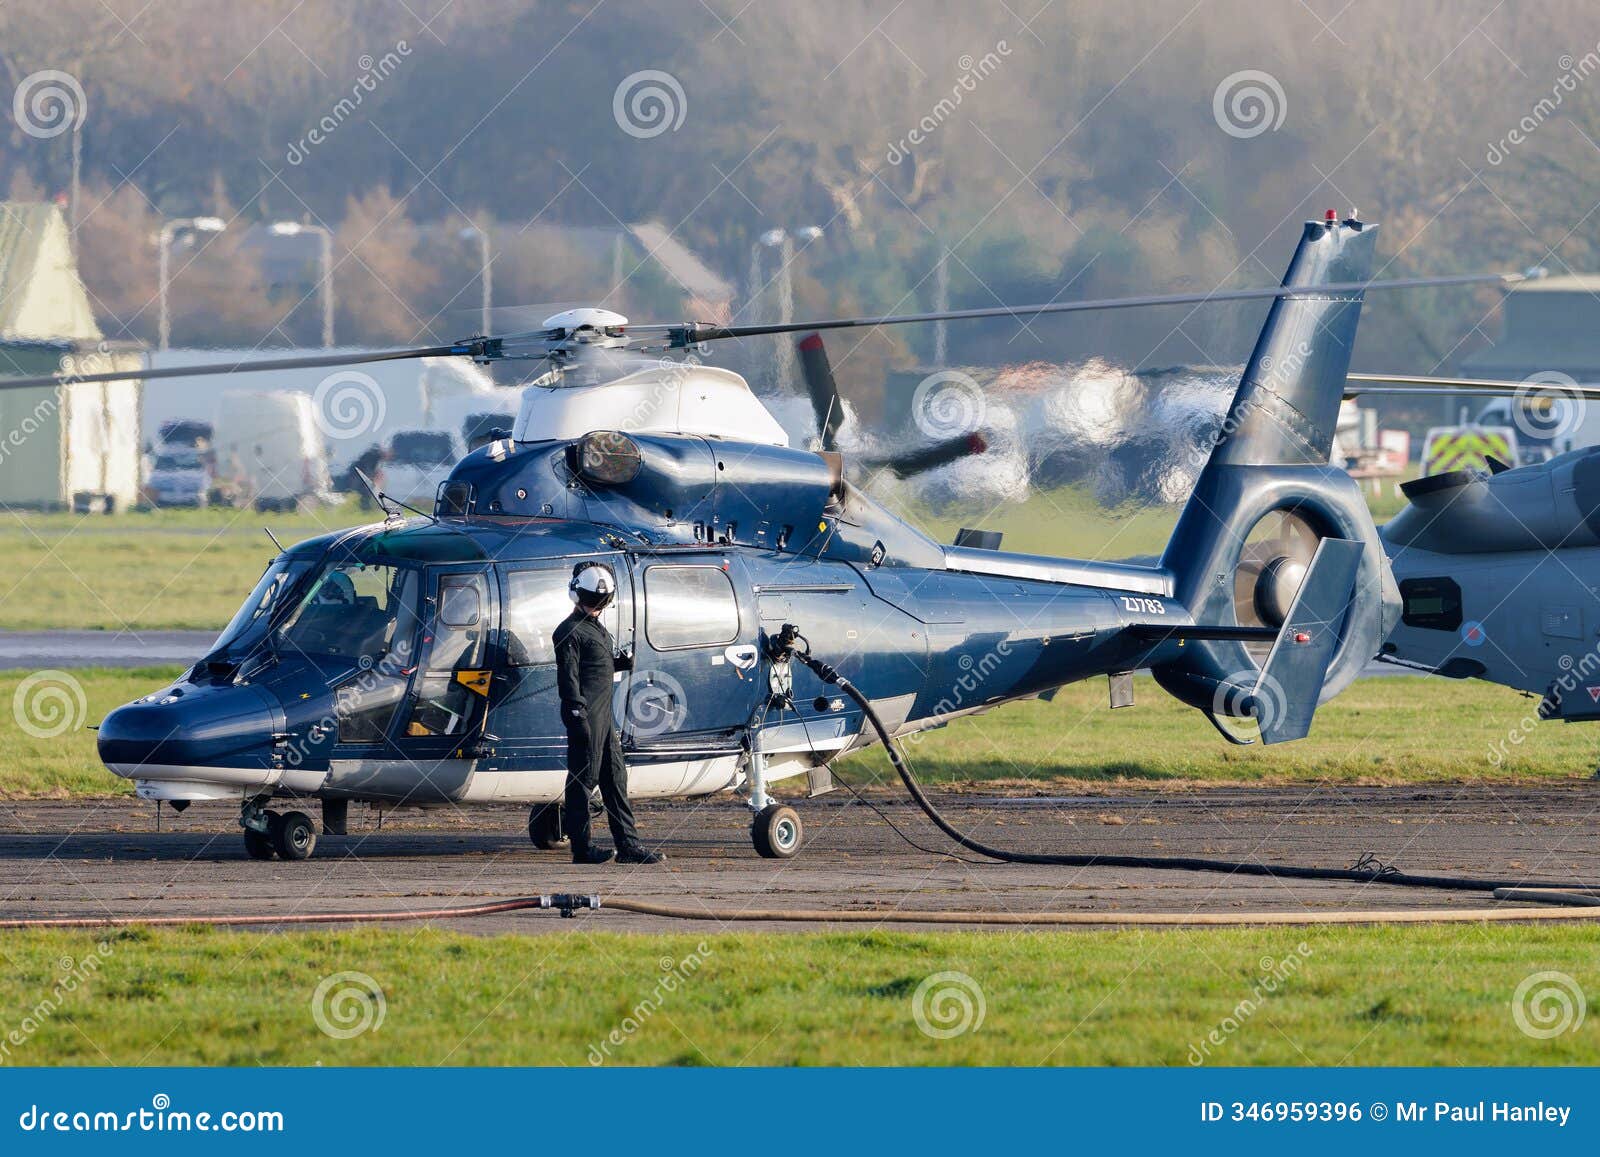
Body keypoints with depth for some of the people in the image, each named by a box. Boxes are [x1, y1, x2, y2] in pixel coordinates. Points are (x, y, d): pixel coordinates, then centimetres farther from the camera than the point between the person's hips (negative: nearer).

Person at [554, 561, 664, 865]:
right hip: (586, 715, -10)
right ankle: (582, 848, -3)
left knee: (615, 778, 9)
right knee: (582, 779, -5)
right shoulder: (570, 631, -9)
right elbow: (568, 675, -15)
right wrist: (577, 714, -22)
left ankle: (628, 845, 11)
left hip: (604, 715, 10)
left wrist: (621, 663, 10)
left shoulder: (597, 628, 20)